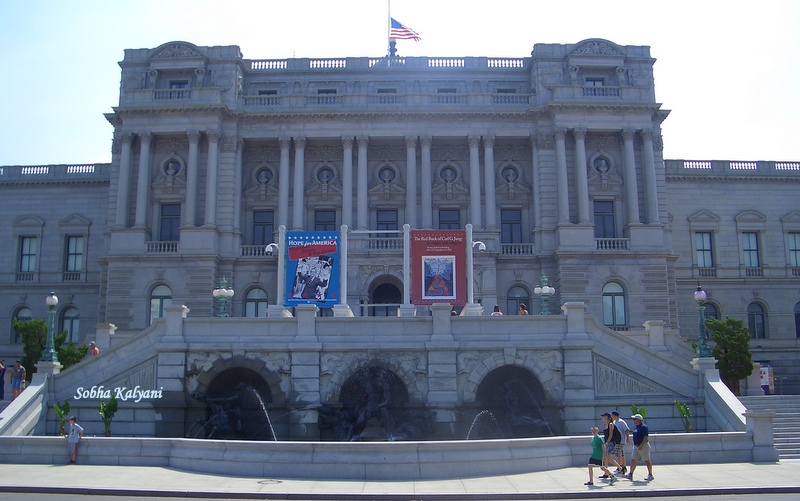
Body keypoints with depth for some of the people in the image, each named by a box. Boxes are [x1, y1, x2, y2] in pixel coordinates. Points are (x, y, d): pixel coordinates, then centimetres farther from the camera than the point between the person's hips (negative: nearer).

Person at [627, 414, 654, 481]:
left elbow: (646, 437, -20)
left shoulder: (644, 427, -15)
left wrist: (641, 445, -25)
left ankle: (650, 475, 12)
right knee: (633, 460, 3)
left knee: (647, 461, 1)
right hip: (636, 446, 9)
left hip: (643, 446, -9)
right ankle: (630, 474, 3)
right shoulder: (636, 427, 13)